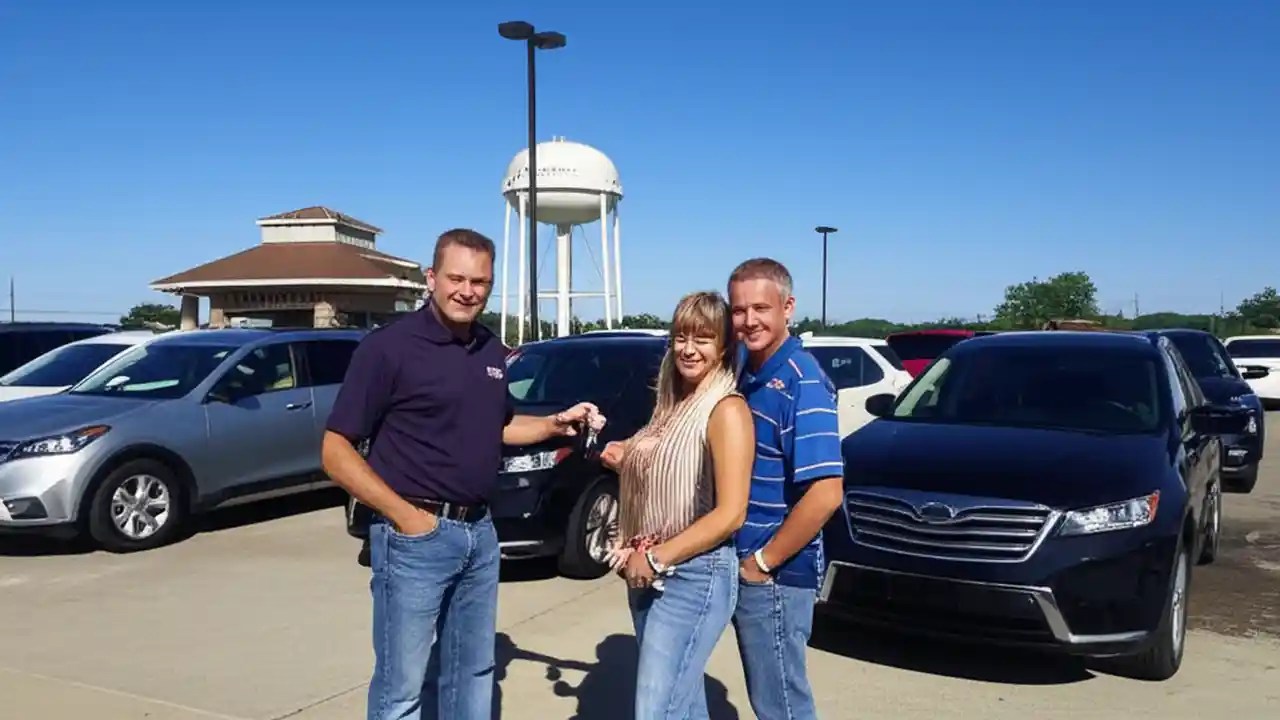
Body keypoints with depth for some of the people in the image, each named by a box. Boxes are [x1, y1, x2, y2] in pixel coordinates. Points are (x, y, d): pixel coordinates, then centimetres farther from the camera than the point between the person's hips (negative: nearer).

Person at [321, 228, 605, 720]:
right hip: (415, 536, -6)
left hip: (479, 532, 7)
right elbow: (335, 452, -14)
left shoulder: (491, 351, 7)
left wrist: (556, 424, 5)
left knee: (473, 672, 19)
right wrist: (405, 515, -18)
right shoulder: (389, 347, -13)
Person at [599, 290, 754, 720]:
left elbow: (730, 514, -19)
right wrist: (627, 460, 6)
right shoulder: (672, 404, 11)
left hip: (694, 576, -8)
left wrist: (657, 557, -16)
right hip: (649, 573, 8)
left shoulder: (726, 410, -13)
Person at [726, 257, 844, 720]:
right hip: (743, 564, 8)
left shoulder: (802, 382, -19)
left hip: (776, 573, -8)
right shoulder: (747, 374, 7)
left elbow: (825, 494, -25)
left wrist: (763, 561, -17)